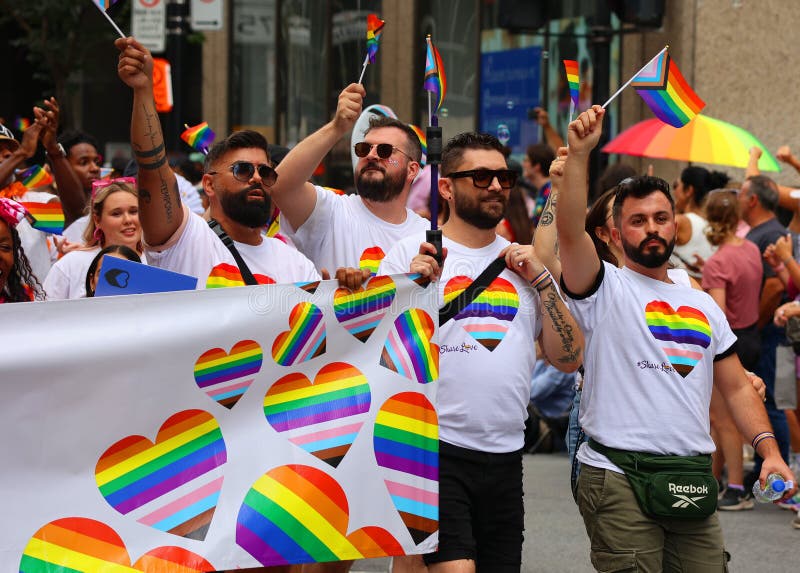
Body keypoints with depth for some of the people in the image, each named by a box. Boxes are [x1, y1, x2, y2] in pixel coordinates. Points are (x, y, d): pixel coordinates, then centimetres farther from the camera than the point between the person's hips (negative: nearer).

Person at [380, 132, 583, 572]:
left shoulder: (523, 263, 14)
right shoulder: (412, 254, 0)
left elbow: (569, 359, 9)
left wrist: (541, 280, 1)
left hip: (505, 455, 5)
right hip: (434, 448, -5)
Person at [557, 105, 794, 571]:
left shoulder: (704, 306, 20)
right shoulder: (605, 289, 2)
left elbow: (737, 387, 20)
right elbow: (570, 230, -17)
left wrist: (769, 449, 6)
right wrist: (580, 153, -26)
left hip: (692, 480, 5)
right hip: (619, 477, -5)